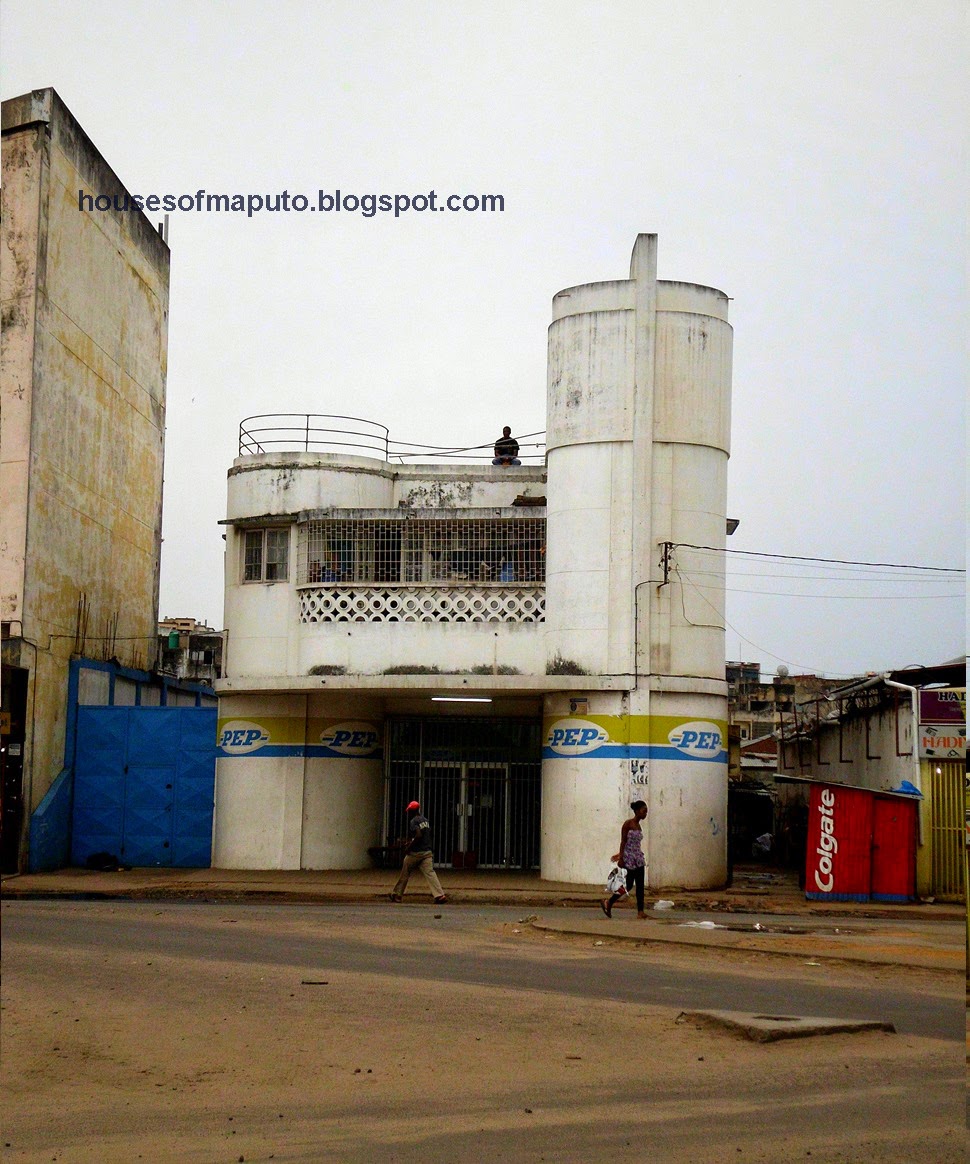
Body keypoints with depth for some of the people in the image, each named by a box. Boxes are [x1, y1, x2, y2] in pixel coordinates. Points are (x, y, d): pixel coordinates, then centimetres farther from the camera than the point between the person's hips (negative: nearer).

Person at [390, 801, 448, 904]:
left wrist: (409, 847, -13)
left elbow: (419, 835, -22)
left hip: (415, 853, -6)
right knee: (429, 872, -5)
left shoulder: (413, 821, -10)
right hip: (427, 852, 6)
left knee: (405, 873, 11)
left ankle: (396, 894, 22)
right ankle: (440, 895, -21)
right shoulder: (425, 820, 14)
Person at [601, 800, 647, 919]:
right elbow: (623, 841, -12)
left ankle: (640, 911, 2)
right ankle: (608, 902, 10)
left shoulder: (638, 826, 12)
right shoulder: (628, 824, -9)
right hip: (629, 858, -7)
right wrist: (621, 858, -17)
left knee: (640, 885, 1)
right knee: (628, 885, -4)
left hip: (638, 858, 7)